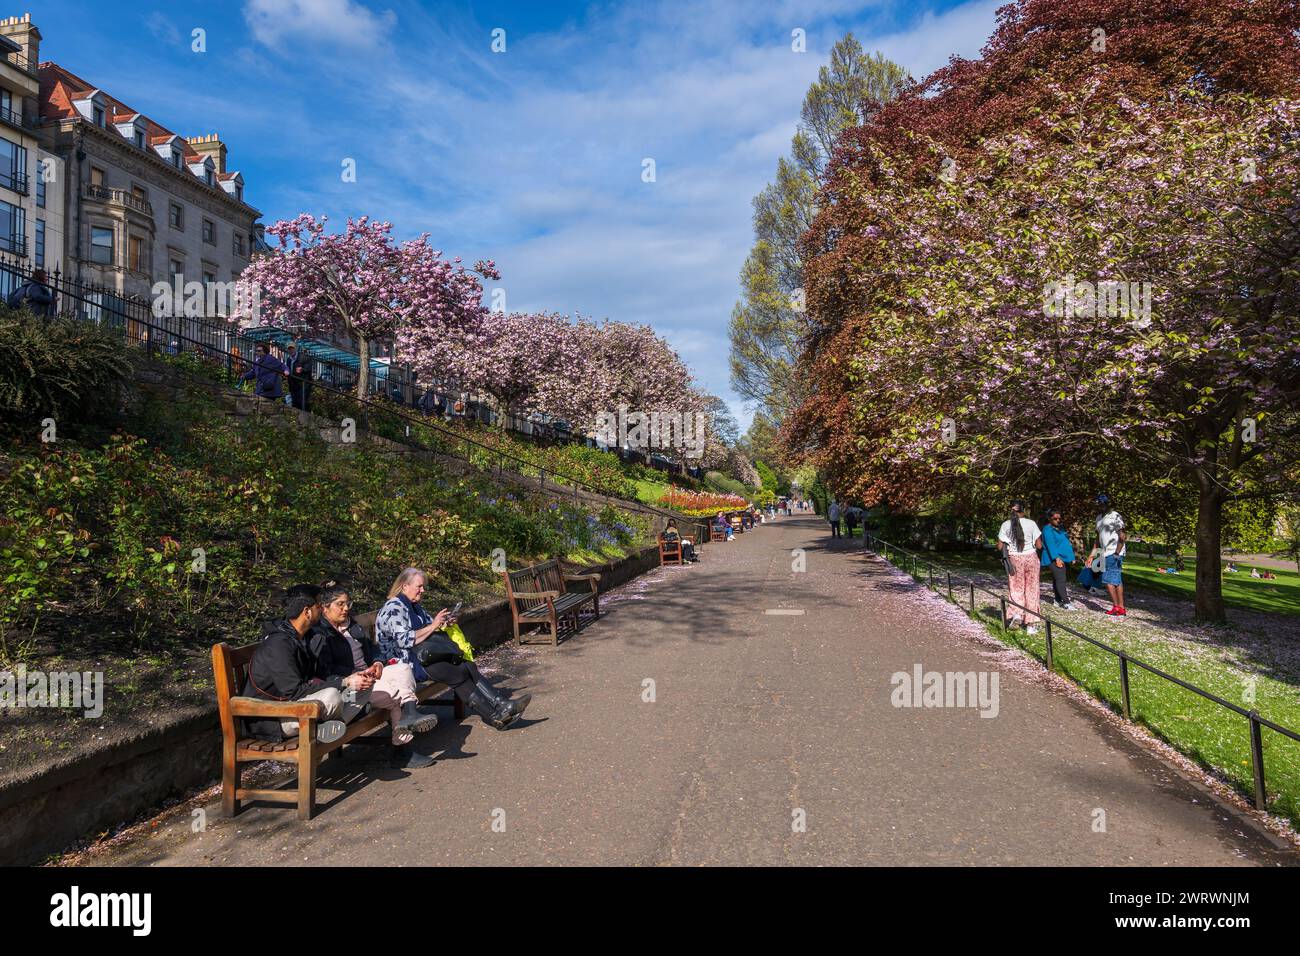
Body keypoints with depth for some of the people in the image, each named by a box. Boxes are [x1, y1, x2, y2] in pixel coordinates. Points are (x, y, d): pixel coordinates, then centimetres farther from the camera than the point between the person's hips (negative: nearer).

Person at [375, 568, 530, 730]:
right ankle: (494, 716, -22)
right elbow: (404, 640, -21)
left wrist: (444, 623, 8)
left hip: (423, 657, 9)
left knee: (469, 666, -15)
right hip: (405, 663, -9)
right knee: (458, 673, -25)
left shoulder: (414, 606, 20)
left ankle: (500, 705, -25)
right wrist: (432, 626, -20)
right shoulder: (393, 608, -9)